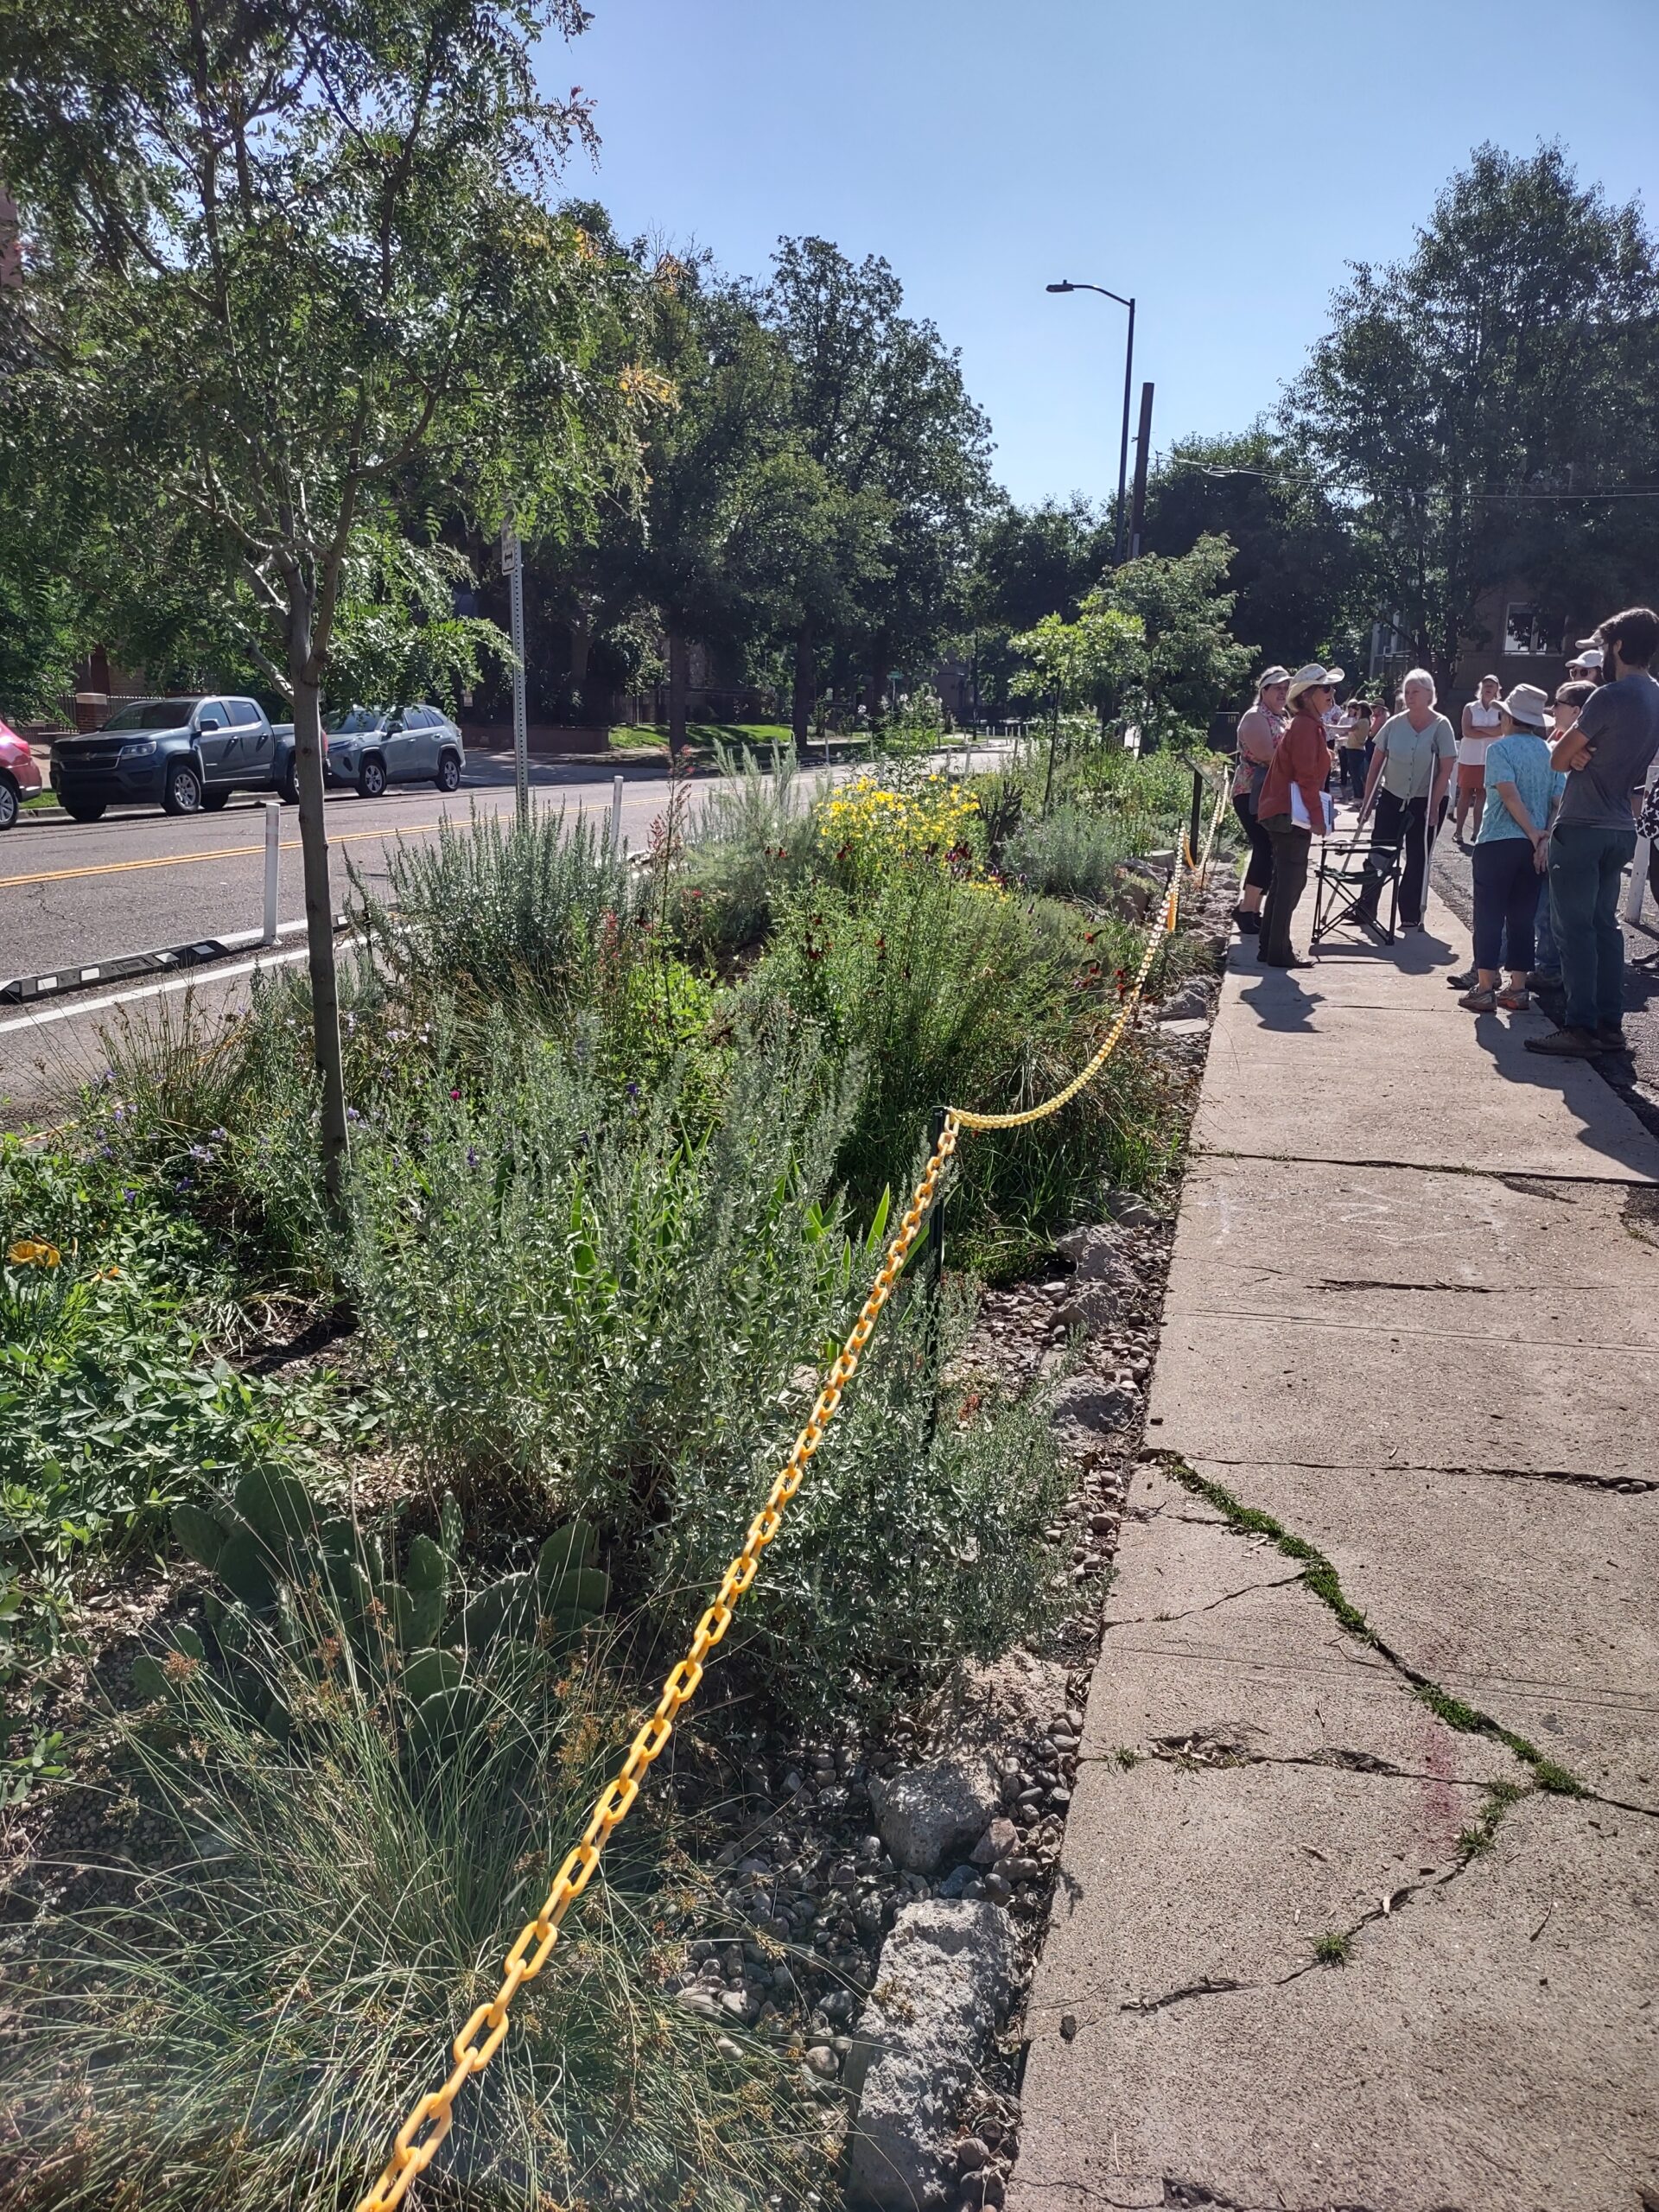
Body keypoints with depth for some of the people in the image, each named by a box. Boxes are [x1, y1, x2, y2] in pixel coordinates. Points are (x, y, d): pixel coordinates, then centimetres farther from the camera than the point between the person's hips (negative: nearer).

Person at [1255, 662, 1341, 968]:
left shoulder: (1303, 724, 18)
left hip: (1282, 813, 11)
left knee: (1284, 882, 14)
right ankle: (1278, 953, -4)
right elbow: (1306, 777, -19)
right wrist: (1317, 817, -17)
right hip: (1292, 815, -11)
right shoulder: (1307, 726, -14)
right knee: (1292, 882, -6)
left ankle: (1270, 949, 18)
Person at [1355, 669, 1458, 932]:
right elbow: (1376, 763, 4)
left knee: (1417, 860, 6)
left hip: (1424, 802, -2)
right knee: (1378, 854, 1)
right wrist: (1367, 800, 1)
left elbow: (1446, 770, -11)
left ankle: (1411, 916, 13)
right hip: (1391, 798, 3)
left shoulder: (1440, 726, -10)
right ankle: (1365, 908, 10)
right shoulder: (1394, 724, -2)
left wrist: (1434, 806, -14)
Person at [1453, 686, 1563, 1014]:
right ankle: (1517, 989, 12)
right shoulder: (1549, 752, 10)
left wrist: (1533, 833, -13)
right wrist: (1545, 837, -4)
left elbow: (1509, 792, -18)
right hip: (1535, 847, 5)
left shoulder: (1499, 747, -6)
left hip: (1497, 842, -5)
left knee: (1489, 915, 0)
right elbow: (1561, 800, 1)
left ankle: (1484, 989, -2)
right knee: (1522, 917, 11)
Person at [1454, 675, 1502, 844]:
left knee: (1482, 795, 3)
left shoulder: (1500, 709, 4)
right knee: (1465, 794, 1)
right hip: (1469, 758, -1)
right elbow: (1466, 731, -12)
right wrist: (1491, 733, -11)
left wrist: (1479, 728, -16)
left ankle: (1477, 830, 7)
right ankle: (1458, 830, 5)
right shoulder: (1470, 708, 1)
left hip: (1489, 760, 1)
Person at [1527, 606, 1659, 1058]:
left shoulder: (1610, 697, -16)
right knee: (1605, 924, 13)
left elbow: (1559, 758, -13)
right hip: (1620, 829, 8)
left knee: (1575, 927, -6)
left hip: (1582, 829, -8)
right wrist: (1583, 749, 2)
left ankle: (1581, 1028, -7)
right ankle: (1611, 1024, 15)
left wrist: (1566, 743, 9)